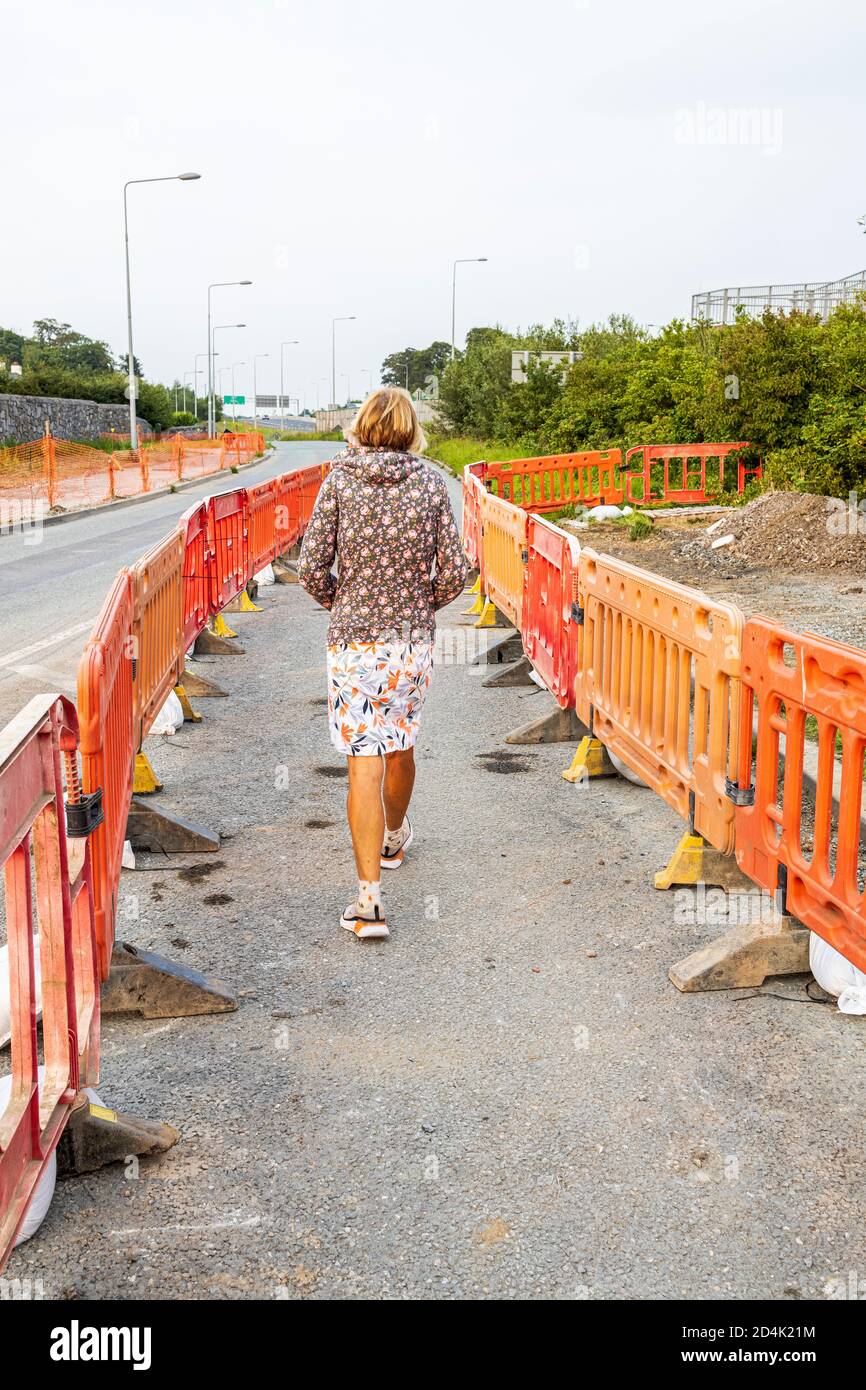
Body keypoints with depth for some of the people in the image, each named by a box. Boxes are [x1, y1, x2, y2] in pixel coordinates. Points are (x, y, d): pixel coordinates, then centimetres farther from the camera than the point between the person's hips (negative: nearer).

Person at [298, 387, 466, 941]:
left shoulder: (339, 479, -5)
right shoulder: (430, 481, -2)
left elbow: (311, 568, -7)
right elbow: (453, 572, -4)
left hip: (353, 640, -2)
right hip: (412, 640, 2)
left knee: (364, 763, -4)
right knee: (400, 746, 23)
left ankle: (369, 899, -8)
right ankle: (394, 838, 47)